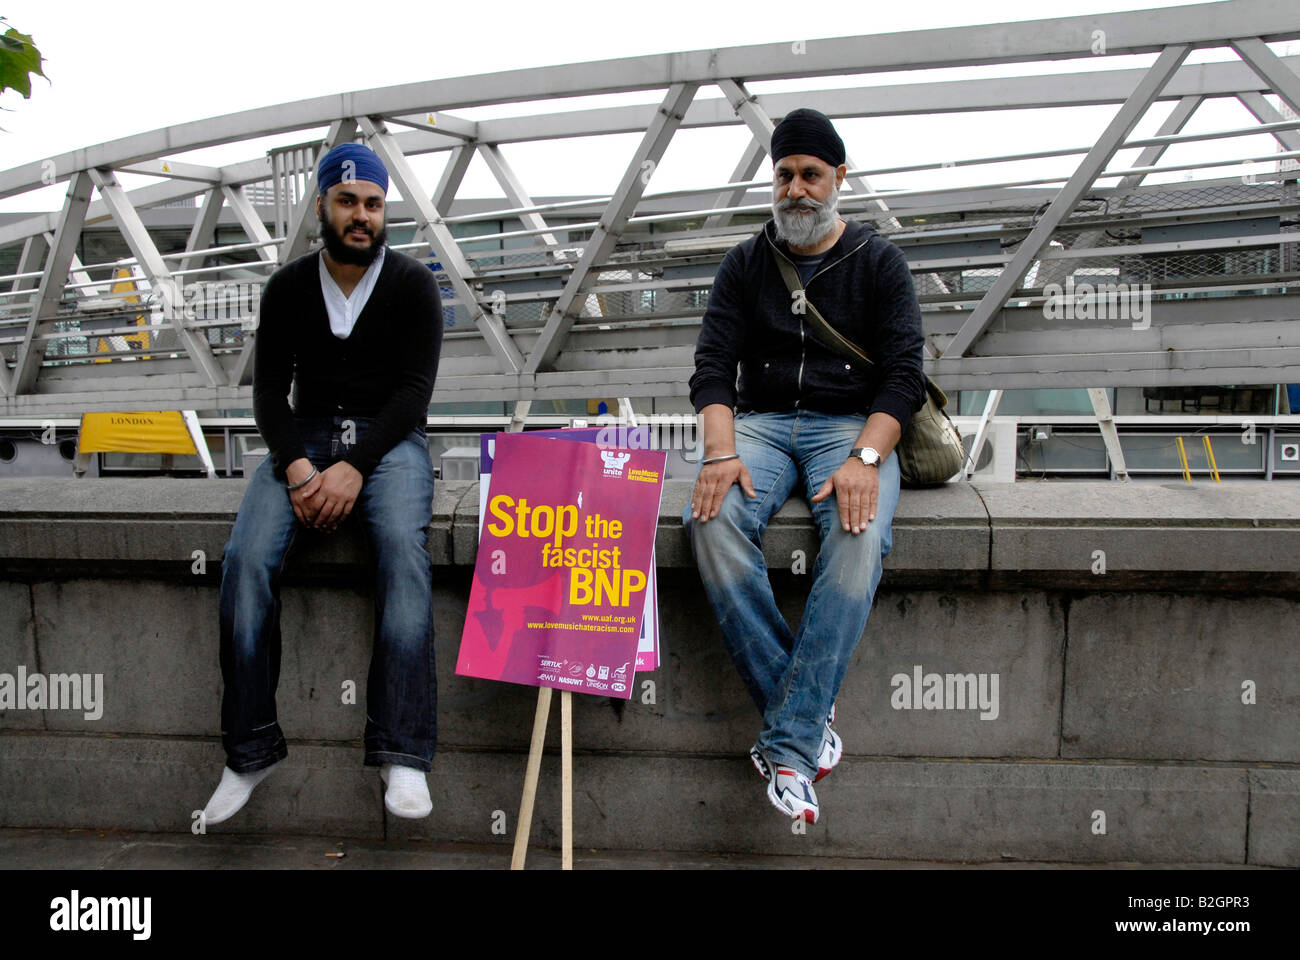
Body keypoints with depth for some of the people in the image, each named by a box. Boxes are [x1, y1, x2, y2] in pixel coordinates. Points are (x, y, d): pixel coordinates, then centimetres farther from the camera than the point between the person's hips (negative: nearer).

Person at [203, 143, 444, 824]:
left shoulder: (413, 285, 3)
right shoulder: (287, 288, 11)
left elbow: (414, 388, -6)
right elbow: (268, 391, 5)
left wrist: (354, 468, -19)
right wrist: (297, 467, -15)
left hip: (390, 439, -2)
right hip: (305, 437, 3)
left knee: (403, 550, -33)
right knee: (247, 557, -24)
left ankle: (401, 753, -31)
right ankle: (250, 750, -13)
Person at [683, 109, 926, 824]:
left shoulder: (879, 263, 9)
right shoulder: (745, 263, 14)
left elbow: (904, 374, -1)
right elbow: (712, 364, 4)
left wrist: (865, 457, -20)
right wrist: (721, 451, -16)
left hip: (852, 424, -1)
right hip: (761, 421, 2)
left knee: (859, 534, -35)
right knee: (714, 519, -32)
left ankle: (788, 745, -30)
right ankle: (807, 716, -22)